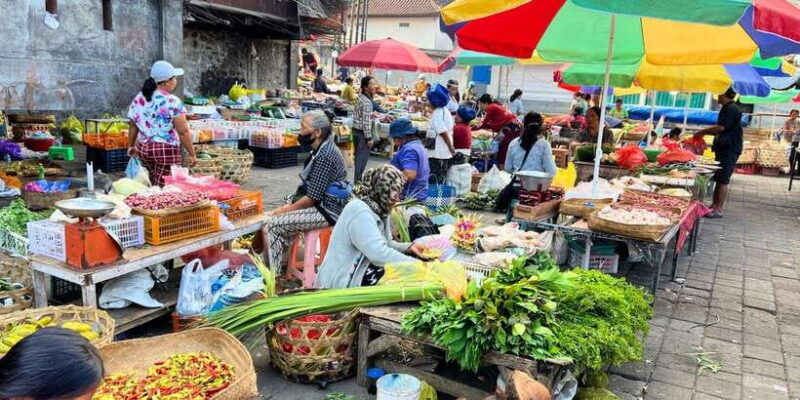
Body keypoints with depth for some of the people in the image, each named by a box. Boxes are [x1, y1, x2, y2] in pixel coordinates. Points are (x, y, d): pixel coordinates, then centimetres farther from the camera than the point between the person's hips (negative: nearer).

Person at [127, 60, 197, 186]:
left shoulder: (139, 99, 6)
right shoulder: (172, 102, -13)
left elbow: (133, 125, 13)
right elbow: (183, 132, -14)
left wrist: (131, 146, 24)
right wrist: (192, 154, -8)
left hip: (143, 149, 7)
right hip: (166, 150, -7)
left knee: (154, 186, 17)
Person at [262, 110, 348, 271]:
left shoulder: (324, 155, -20)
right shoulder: (322, 149, 11)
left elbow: (312, 197, -21)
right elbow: (309, 188, 17)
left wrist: (285, 210, -10)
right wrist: (290, 205, 7)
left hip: (326, 211, -10)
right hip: (321, 205, 10)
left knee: (270, 224, -12)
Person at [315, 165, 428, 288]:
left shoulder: (378, 208, 6)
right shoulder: (359, 210, -23)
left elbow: (385, 244, 14)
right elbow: (379, 253, -32)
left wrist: (408, 247, -5)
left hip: (362, 272, 9)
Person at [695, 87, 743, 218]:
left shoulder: (731, 109, -15)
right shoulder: (727, 108, 17)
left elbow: (721, 127, -21)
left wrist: (702, 132, -11)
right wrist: (705, 132, 15)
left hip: (729, 149, -10)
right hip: (724, 148, 10)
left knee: (723, 180, -7)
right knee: (718, 178, 12)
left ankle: (718, 209, -5)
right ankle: (714, 205, 18)